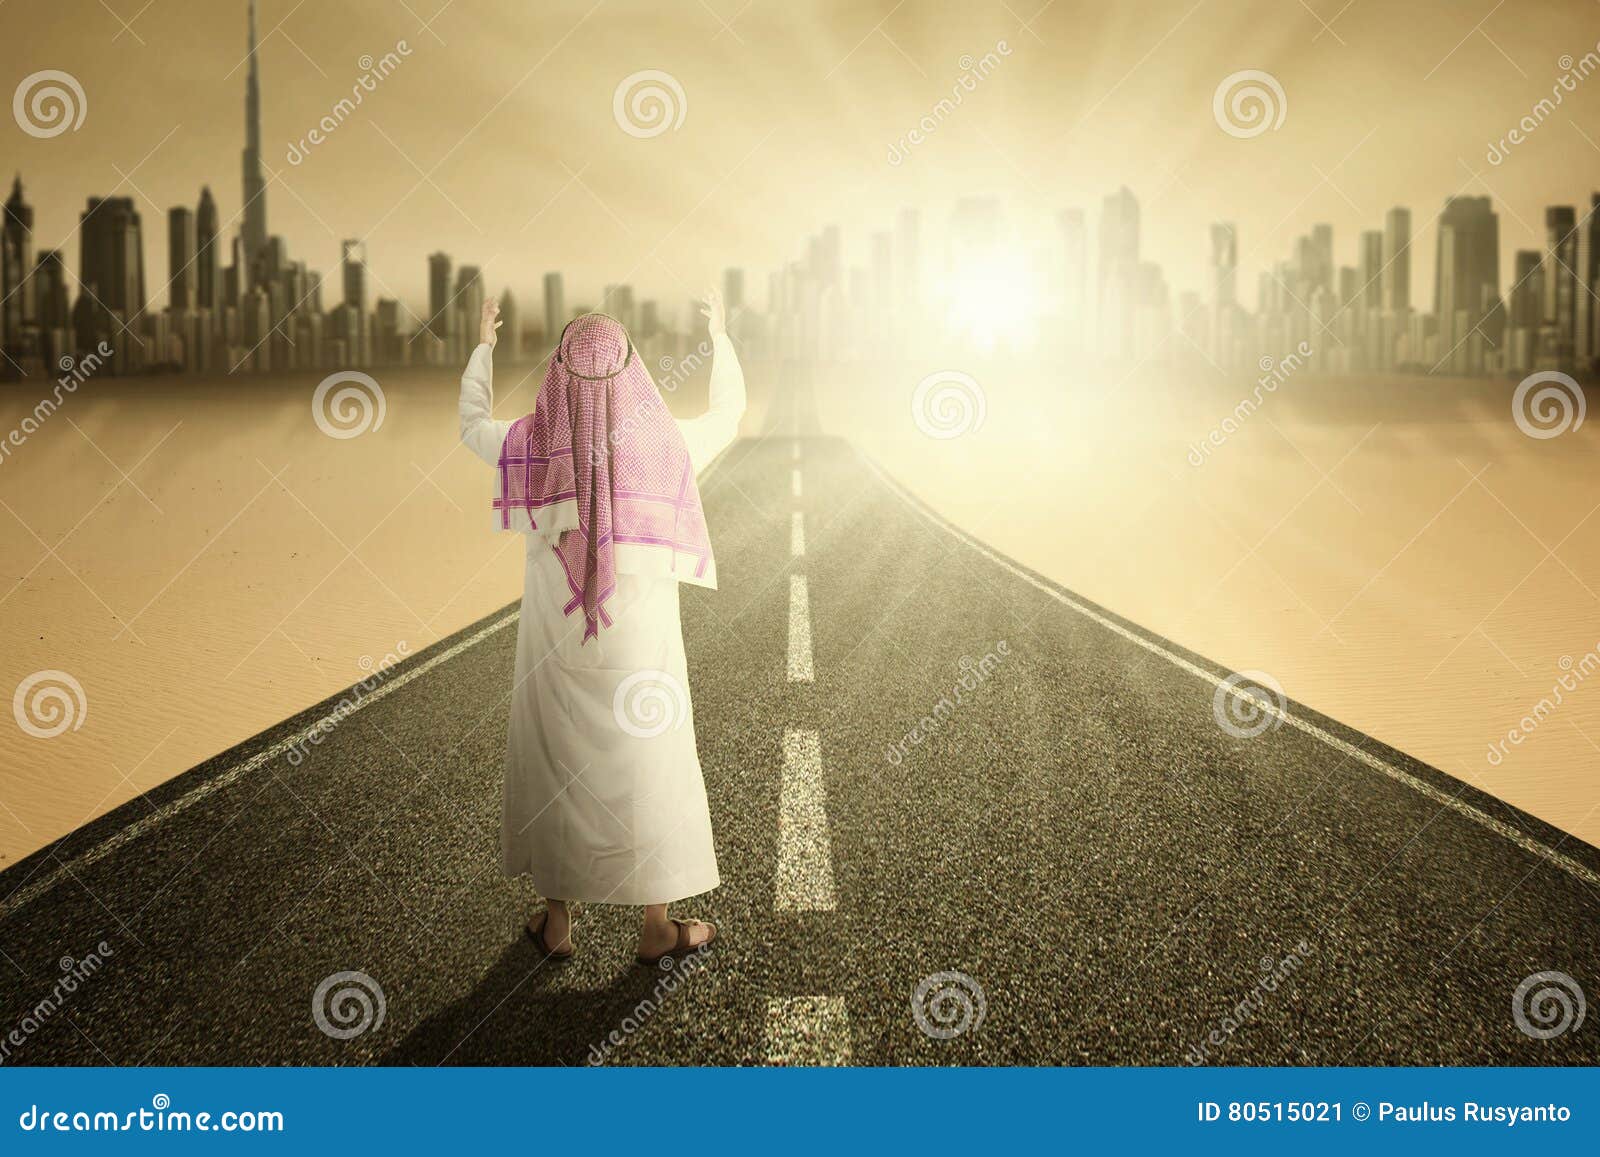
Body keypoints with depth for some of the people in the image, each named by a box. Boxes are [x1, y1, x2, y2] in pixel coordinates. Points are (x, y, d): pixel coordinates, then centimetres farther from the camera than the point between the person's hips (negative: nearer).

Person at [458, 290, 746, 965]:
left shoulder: (531, 444, -10)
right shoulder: (666, 443, -11)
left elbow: (472, 424, 13)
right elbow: (728, 414, 10)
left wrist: (484, 346, 24)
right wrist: (719, 336, 22)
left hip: (556, 648, 1)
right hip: (640, 647, -1)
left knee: (554, 768, 15)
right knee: (650, 770, 11)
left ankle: (556, 922, 25)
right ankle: (657, 928, 20)